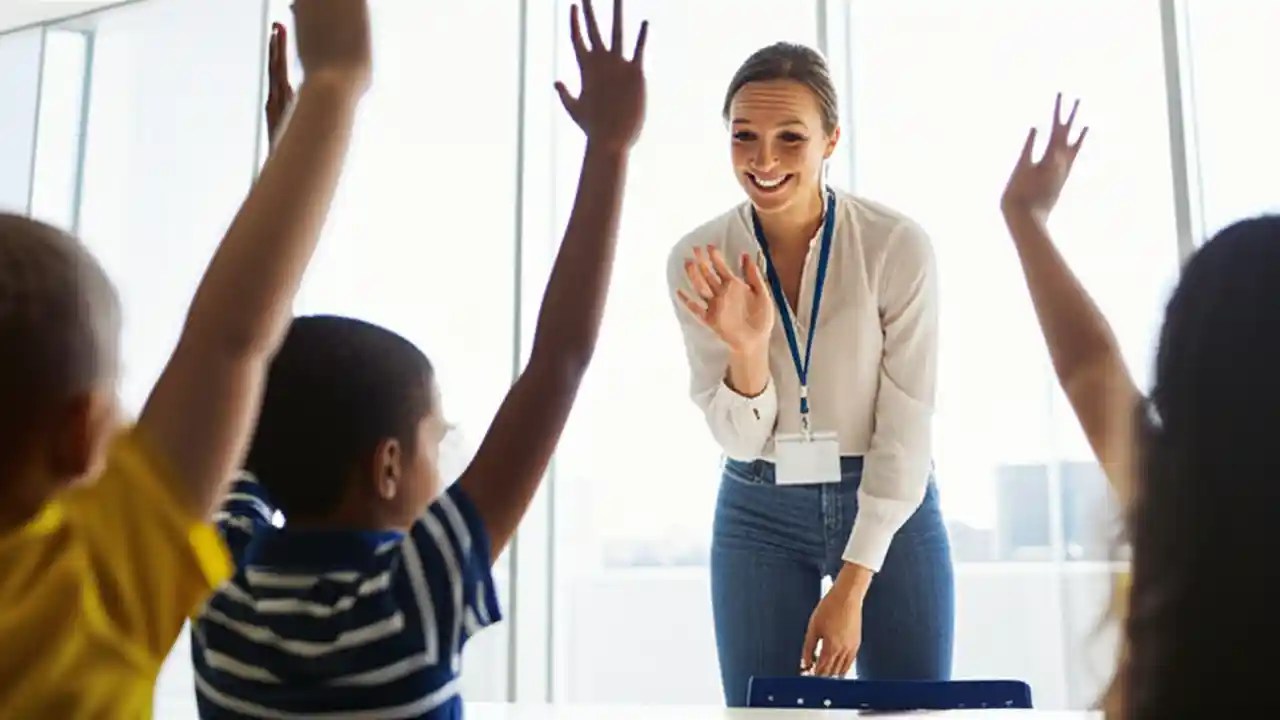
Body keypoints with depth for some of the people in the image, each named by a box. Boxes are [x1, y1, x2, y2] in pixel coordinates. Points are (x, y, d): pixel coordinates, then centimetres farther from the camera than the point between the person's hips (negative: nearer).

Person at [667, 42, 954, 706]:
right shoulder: (699, 261, -10)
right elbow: (739, 440, -7)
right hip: (760, 514, 1)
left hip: (893, 507, -1)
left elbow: (905, 433, -11)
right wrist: (747, 349, -27)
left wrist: (851, 589, -12)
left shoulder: (897, 246, -15)